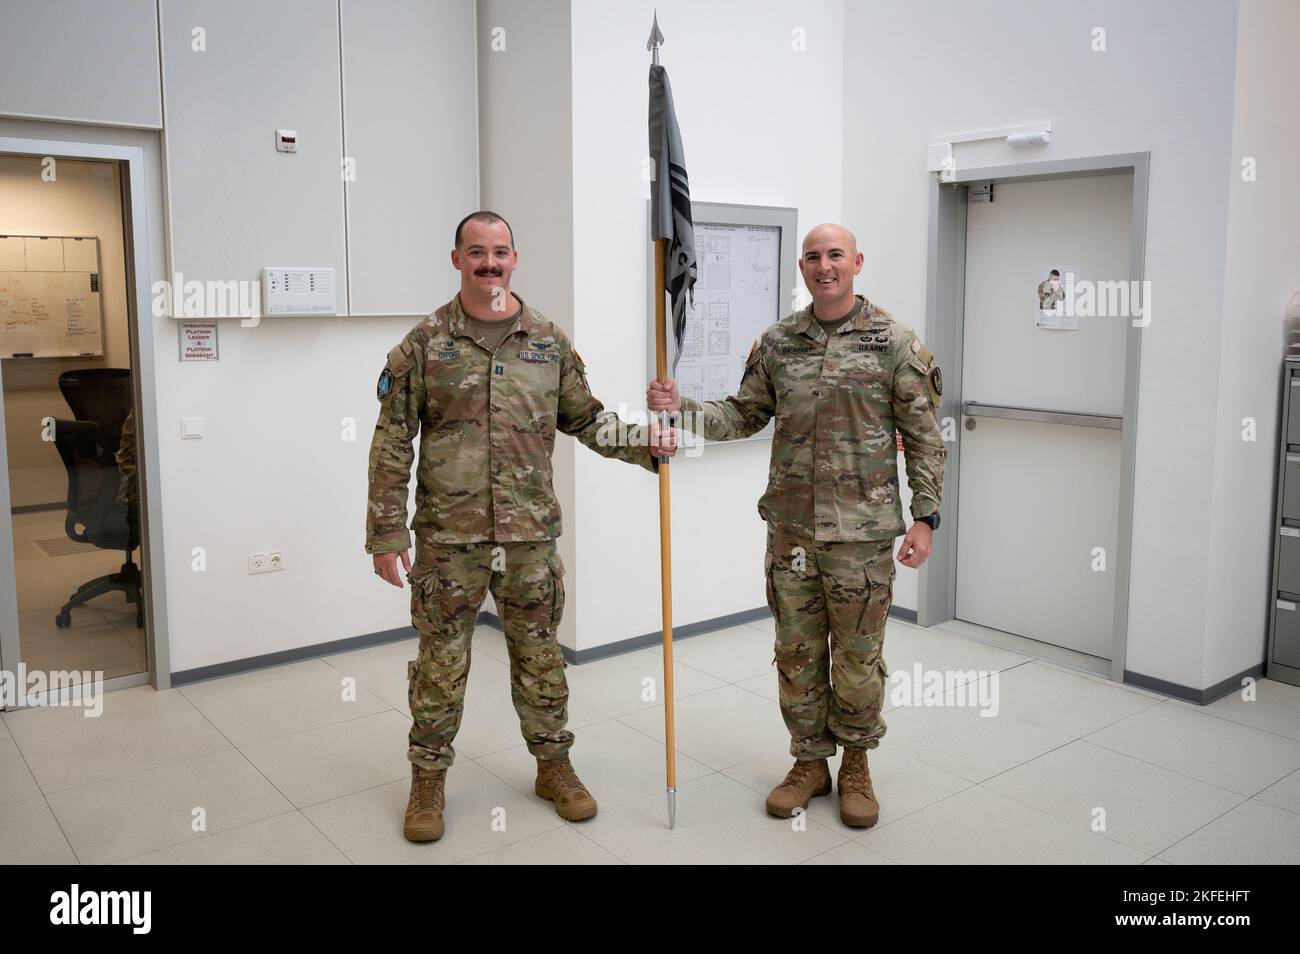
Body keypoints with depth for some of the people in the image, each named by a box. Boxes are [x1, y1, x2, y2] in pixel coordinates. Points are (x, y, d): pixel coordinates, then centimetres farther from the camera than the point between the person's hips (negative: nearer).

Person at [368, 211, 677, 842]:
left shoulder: (549, 341, 6)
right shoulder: (425, 343, -2)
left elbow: (586, 419, 12)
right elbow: (391, 444, -2)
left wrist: (643, 444, -5)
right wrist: (386, 533, -6)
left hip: (530, 531, 2)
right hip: (448, 535, -2)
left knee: (539, 655, 13)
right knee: (441, 661, 8)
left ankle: (553, 764, 31)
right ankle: (428, 778, 26)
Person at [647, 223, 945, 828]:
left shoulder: (894, 342, -3)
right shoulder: (777, 343, 6)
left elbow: (923, 435, -2)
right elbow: (746, 415, 13)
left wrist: (924, 517, -7)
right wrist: (681, 408, -2)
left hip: (862, 530, -3)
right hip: (790, 527, 3)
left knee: (857, 657, 7)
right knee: (797, 653, 11)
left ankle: (855, 764, 29)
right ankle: (810, 762, 29)